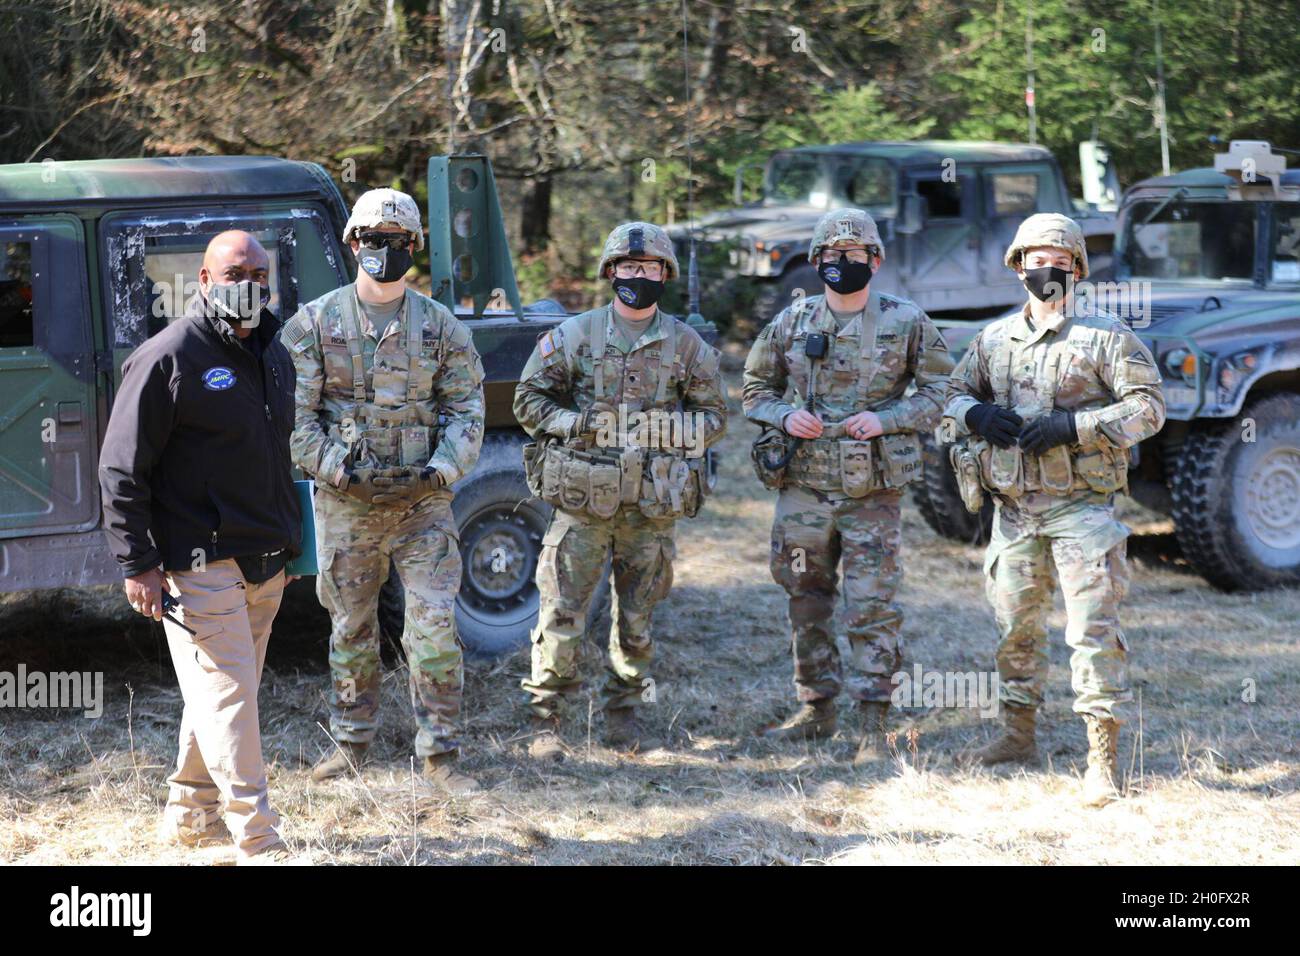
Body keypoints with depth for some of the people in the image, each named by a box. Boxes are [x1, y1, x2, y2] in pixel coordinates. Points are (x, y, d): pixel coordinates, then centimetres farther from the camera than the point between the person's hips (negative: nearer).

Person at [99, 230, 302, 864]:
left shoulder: (273, 354, 13)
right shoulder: (168, 358, -11)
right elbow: (121, 470, -11)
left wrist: (291, 541, 23)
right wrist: (138, 565, -15)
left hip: (264, 564, 8)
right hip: (200, 565, -8)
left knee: (224, 694, 15)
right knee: (227, 697, -8)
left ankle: (190, 813, 29)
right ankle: (259, 844, -7)